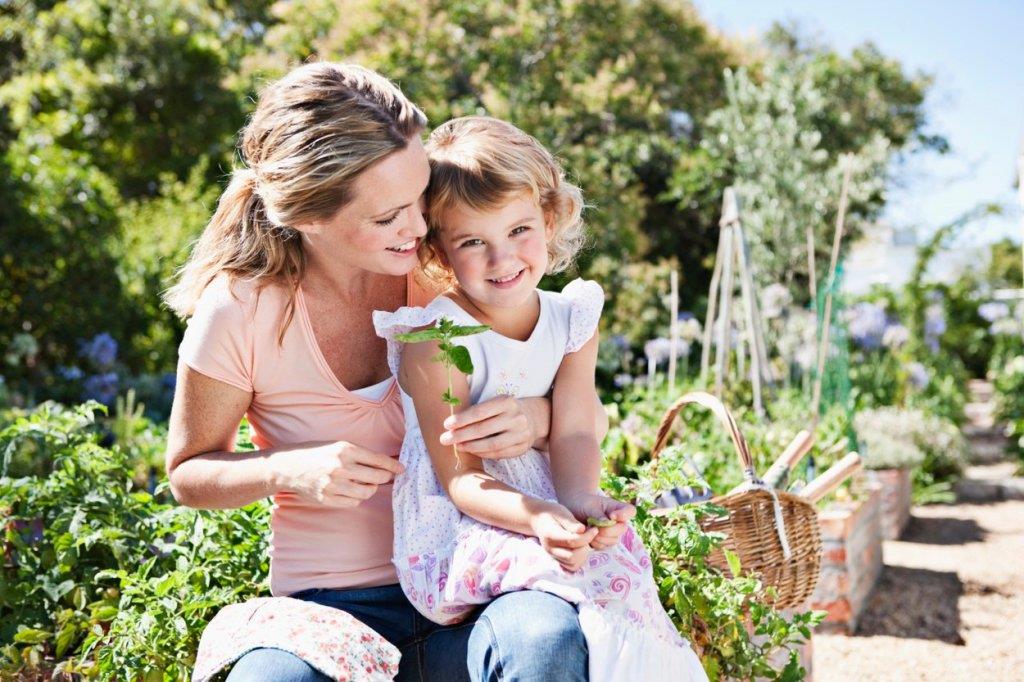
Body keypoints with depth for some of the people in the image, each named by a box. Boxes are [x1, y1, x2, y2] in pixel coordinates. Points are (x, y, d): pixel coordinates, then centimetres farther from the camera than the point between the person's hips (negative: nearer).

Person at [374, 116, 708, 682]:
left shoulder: (573, 321, 3)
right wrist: (540, 519, -33)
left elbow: (572, 433, -5)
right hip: (451, 534, -4)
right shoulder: (434, 340, -13)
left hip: (552, 511, 5)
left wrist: (582, 500, -27)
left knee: (617, 544, -24)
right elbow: (460, 478, -15)